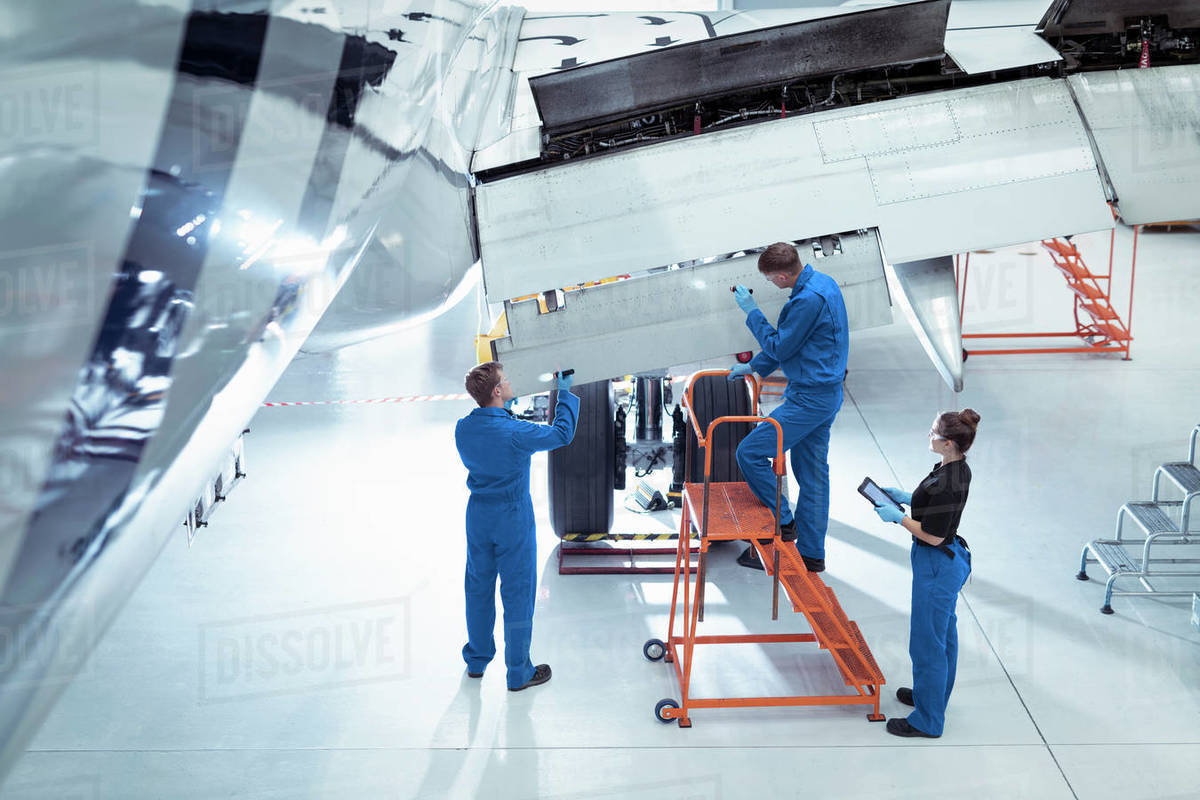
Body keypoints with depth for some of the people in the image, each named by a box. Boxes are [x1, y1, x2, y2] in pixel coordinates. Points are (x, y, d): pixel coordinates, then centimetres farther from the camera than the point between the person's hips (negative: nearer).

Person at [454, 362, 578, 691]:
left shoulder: (463, 428, -7)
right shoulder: (516, 433, -24)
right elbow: (562, 433, -9)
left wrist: (506, 406, 18)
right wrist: (565, 392, 1)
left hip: (478, 515, 6)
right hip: (513, 518, -5)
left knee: (478, 587, 19)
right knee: (517, 593, 6)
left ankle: (477, 660, 35)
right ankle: (519, 673, 17)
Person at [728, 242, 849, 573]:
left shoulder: (808, 300, -24)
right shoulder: (822, 282, 9)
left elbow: (779, 348, -16)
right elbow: (789, 340, 19)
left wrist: (752, 312, -7)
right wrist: (754, 366, 21)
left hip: (809, 400, -11)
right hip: (825, 394, 11)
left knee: (750, 452, -6)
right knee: (812, 472, 14)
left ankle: (783, 523, 6)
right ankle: (812, 554, 22)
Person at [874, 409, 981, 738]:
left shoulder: (945, 484, -30)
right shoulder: (958, 469, -1)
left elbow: (933, 536, -25)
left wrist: (898, 516, -14)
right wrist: (906, 497, 8)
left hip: (937, 567, -10)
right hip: (951, 559, 10)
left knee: (927, 642, 4)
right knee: (944, 633, 25)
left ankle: (927, 720, 17)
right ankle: (934, 694, 44)